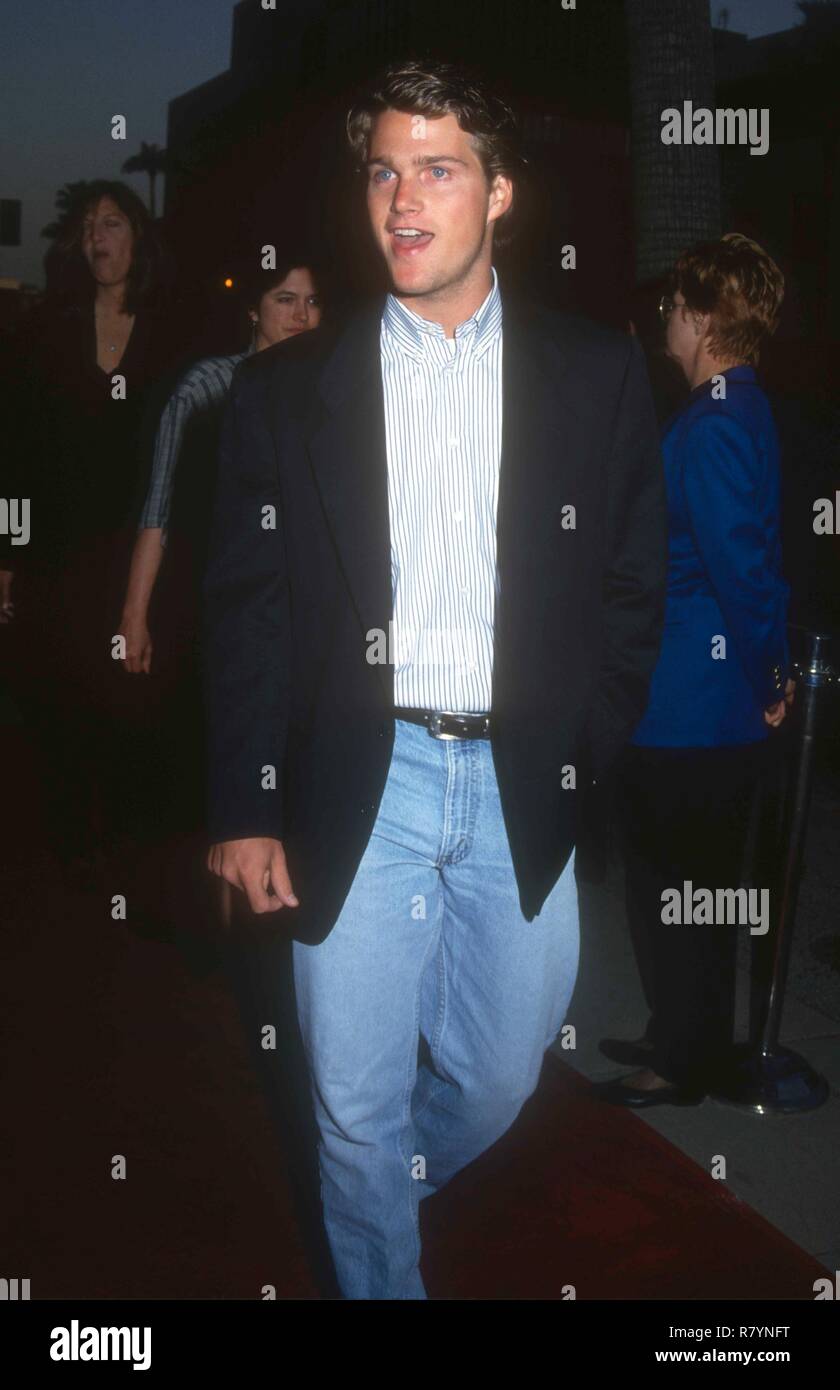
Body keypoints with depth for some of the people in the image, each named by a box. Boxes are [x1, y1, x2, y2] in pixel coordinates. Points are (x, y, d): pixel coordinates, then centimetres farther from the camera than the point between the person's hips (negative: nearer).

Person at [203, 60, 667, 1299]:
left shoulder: (599, 376, 4)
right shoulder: (287, 390, 3)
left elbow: (632, 591, 5)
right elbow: (245, 610, 2)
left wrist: (579, 765, -1)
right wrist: (245, 811, -3)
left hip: (523, 788, 1)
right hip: (358, 784, -1)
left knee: (497, 1081, 15)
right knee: (355, 1103, 7)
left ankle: (391, 1186, 48)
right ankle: (379, 1275, 34)